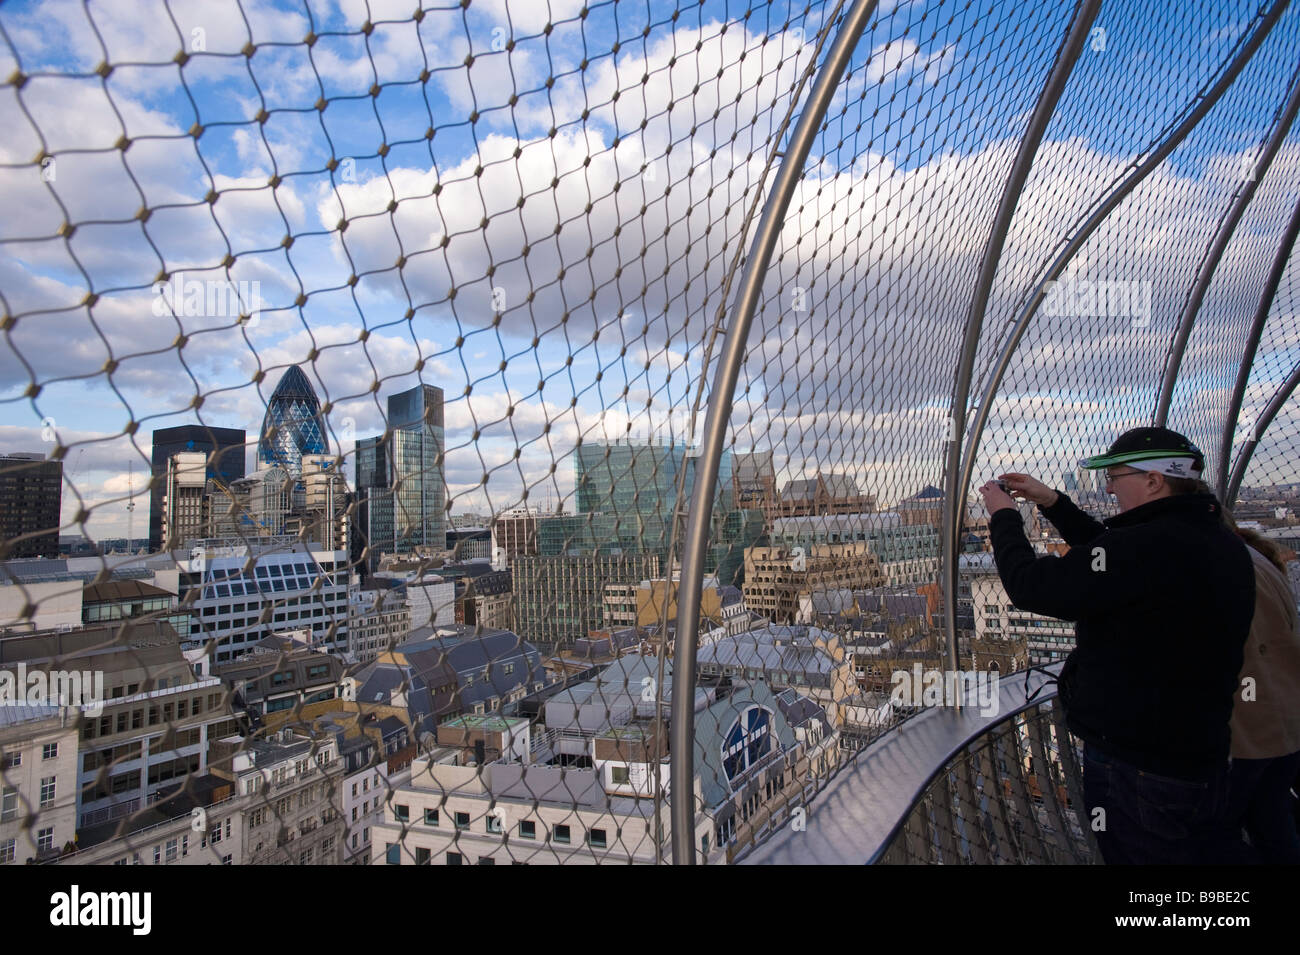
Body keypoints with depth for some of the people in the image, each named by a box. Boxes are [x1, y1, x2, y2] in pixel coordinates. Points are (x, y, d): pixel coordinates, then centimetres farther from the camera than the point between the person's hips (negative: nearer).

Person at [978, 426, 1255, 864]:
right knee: (1209, 850, 23)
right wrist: (1053, 502, 17)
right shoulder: (1223, 544, 4)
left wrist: (1004, 517, -8)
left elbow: (1031, 586, -23)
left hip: (1136, 770, -8)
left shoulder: (1150, 546, -28)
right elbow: (1107, 557, 18)